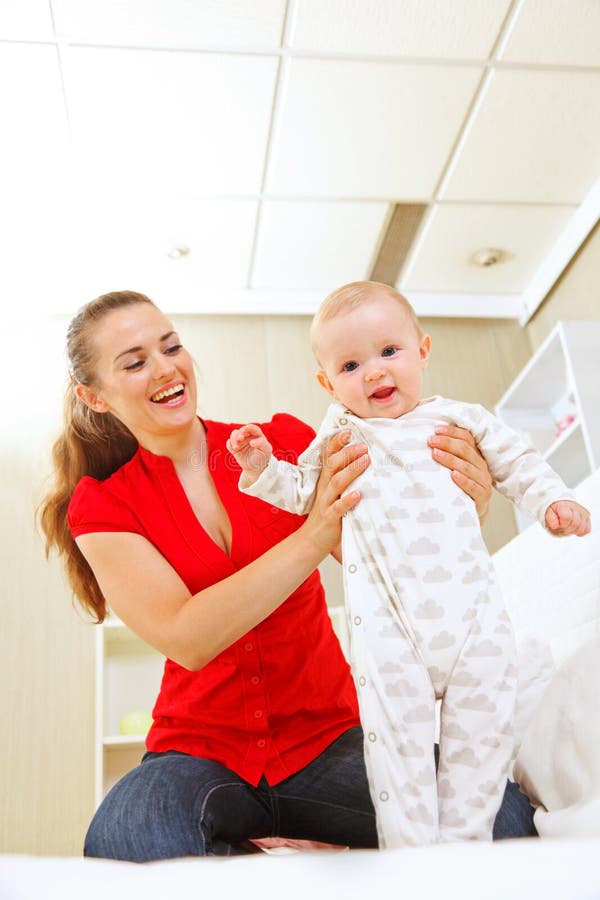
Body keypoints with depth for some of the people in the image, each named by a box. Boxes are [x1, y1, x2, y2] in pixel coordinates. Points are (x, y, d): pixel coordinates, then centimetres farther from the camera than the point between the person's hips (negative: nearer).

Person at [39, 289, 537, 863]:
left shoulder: (286, 442, 1)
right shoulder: (99, 506, -2)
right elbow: (184, 640, -17)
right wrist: (313, 537, -29)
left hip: (327, 738, 2)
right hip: (200, 752, -1)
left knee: (503, 816, -23)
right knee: (121, 838, -35)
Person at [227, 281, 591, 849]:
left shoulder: (459, 419, 11)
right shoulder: (340, 434, 11)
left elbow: (516, 462, 20)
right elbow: (302, 491, 18)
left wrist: (552, 502, 3)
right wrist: (262, 468, 1)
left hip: (473, 612, 2)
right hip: (387, 626, -1)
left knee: (482, 732, 7)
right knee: (398, 740, -2)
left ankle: (464, 846, 22)